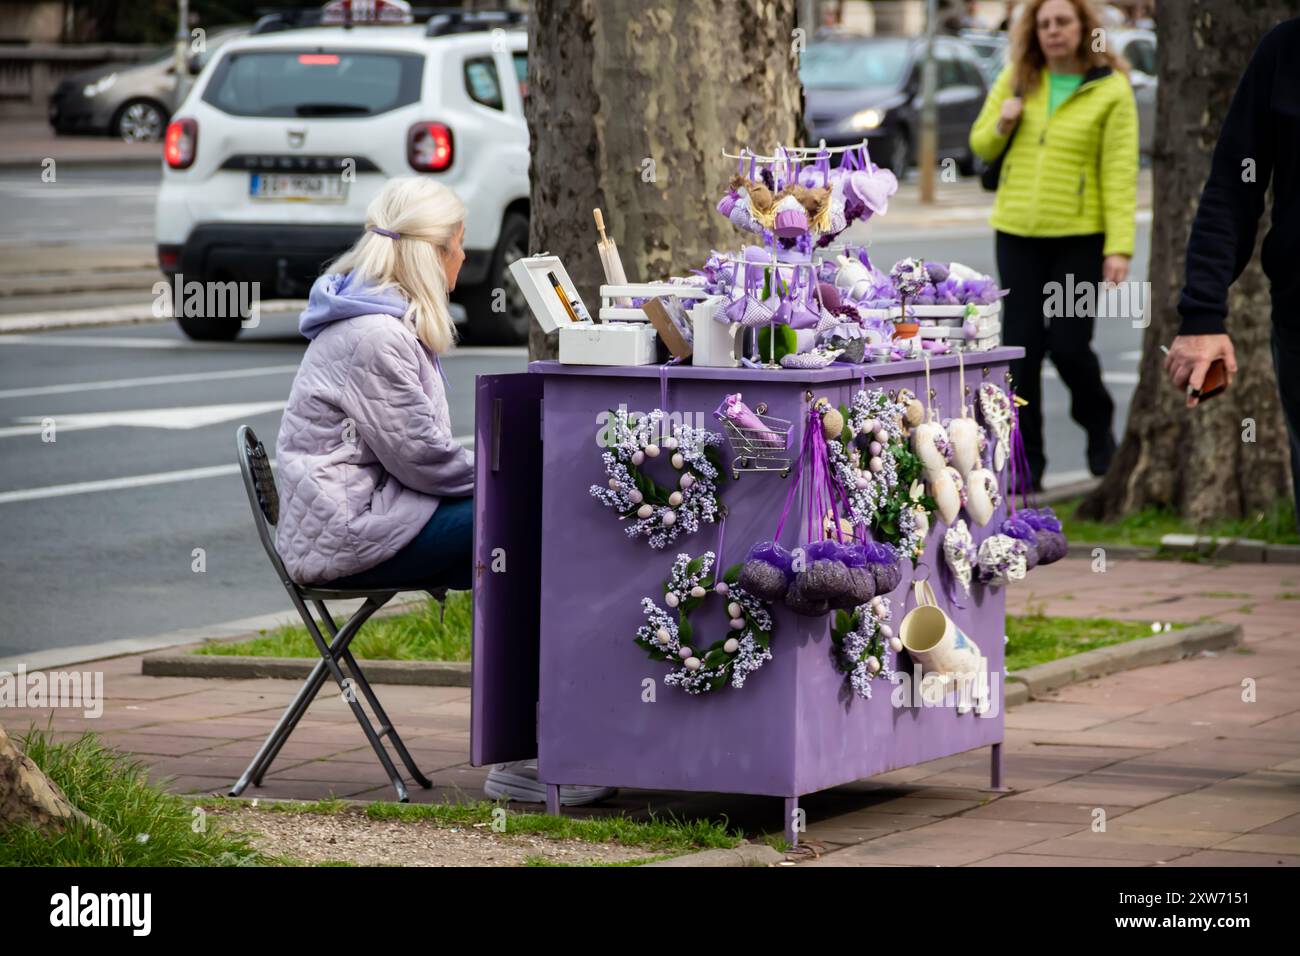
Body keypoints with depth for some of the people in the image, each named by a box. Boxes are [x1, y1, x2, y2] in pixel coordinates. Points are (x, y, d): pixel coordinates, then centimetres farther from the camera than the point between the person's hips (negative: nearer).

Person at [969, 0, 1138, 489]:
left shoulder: (1111, 90, -6)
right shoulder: (1015, 79, 5)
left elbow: (1120, 174, -9)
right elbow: (981, 145, 16)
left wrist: (1119, 247, -15)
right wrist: (1001, 124, -8)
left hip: (1078, 237, -3)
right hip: (1018, 233, 3)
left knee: (1069, 344, -6)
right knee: (1021, 347, 3)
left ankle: (1097, 423, 25)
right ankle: (1026, 462, 11)